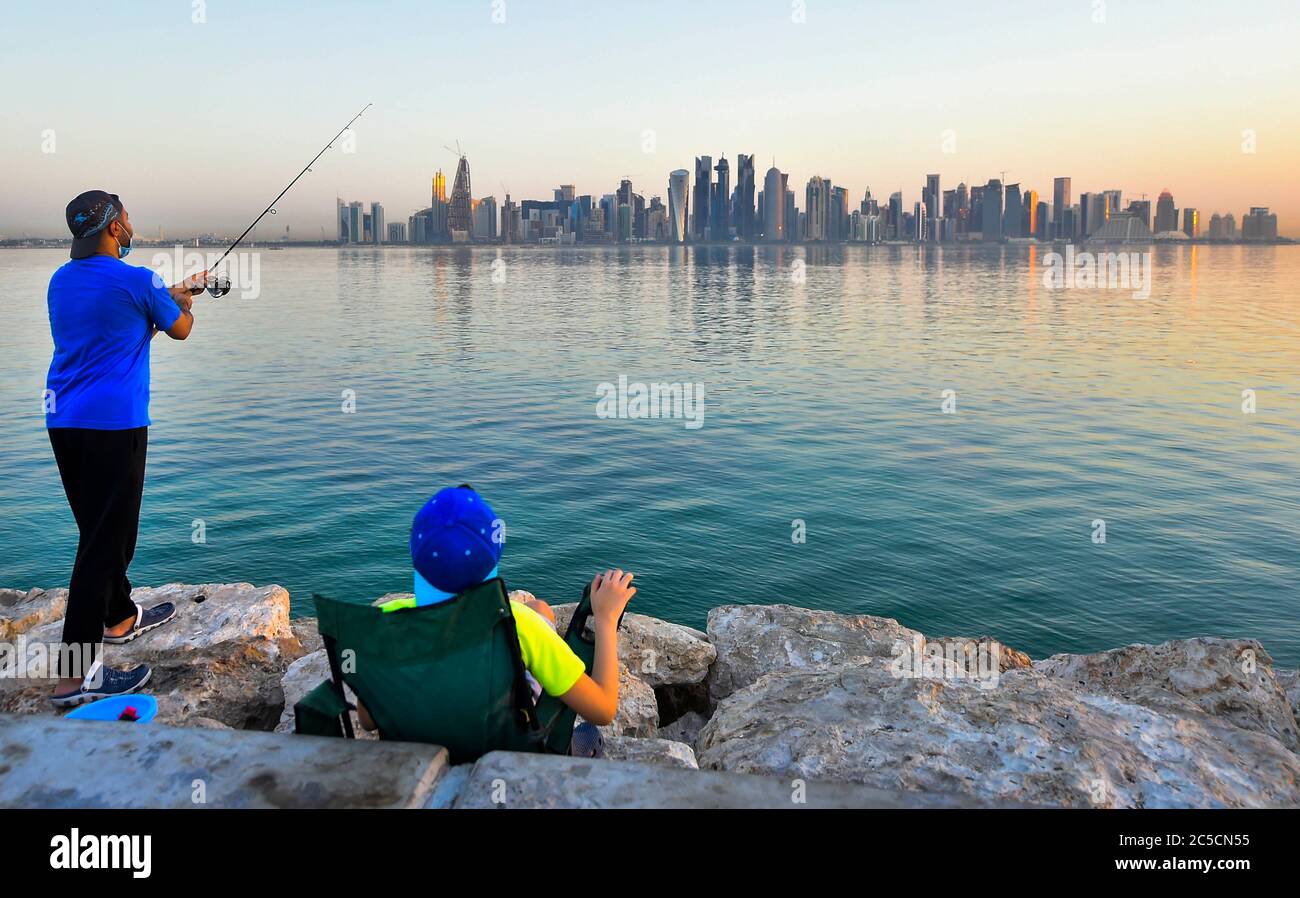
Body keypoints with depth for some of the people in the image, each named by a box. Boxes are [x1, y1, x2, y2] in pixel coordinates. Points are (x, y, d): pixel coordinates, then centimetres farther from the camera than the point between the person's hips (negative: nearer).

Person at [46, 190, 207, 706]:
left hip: (62, 421, 8)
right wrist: (183, 302, 28)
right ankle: (75, 674, -5)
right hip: (113, 422, -8)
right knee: (104, 541, -6)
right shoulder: (137, 281, -10)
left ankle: (120, 617, 39)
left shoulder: (60, 281, 13)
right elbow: (180, 329, 7)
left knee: (101, 529, 21)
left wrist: (172, 294, 31)